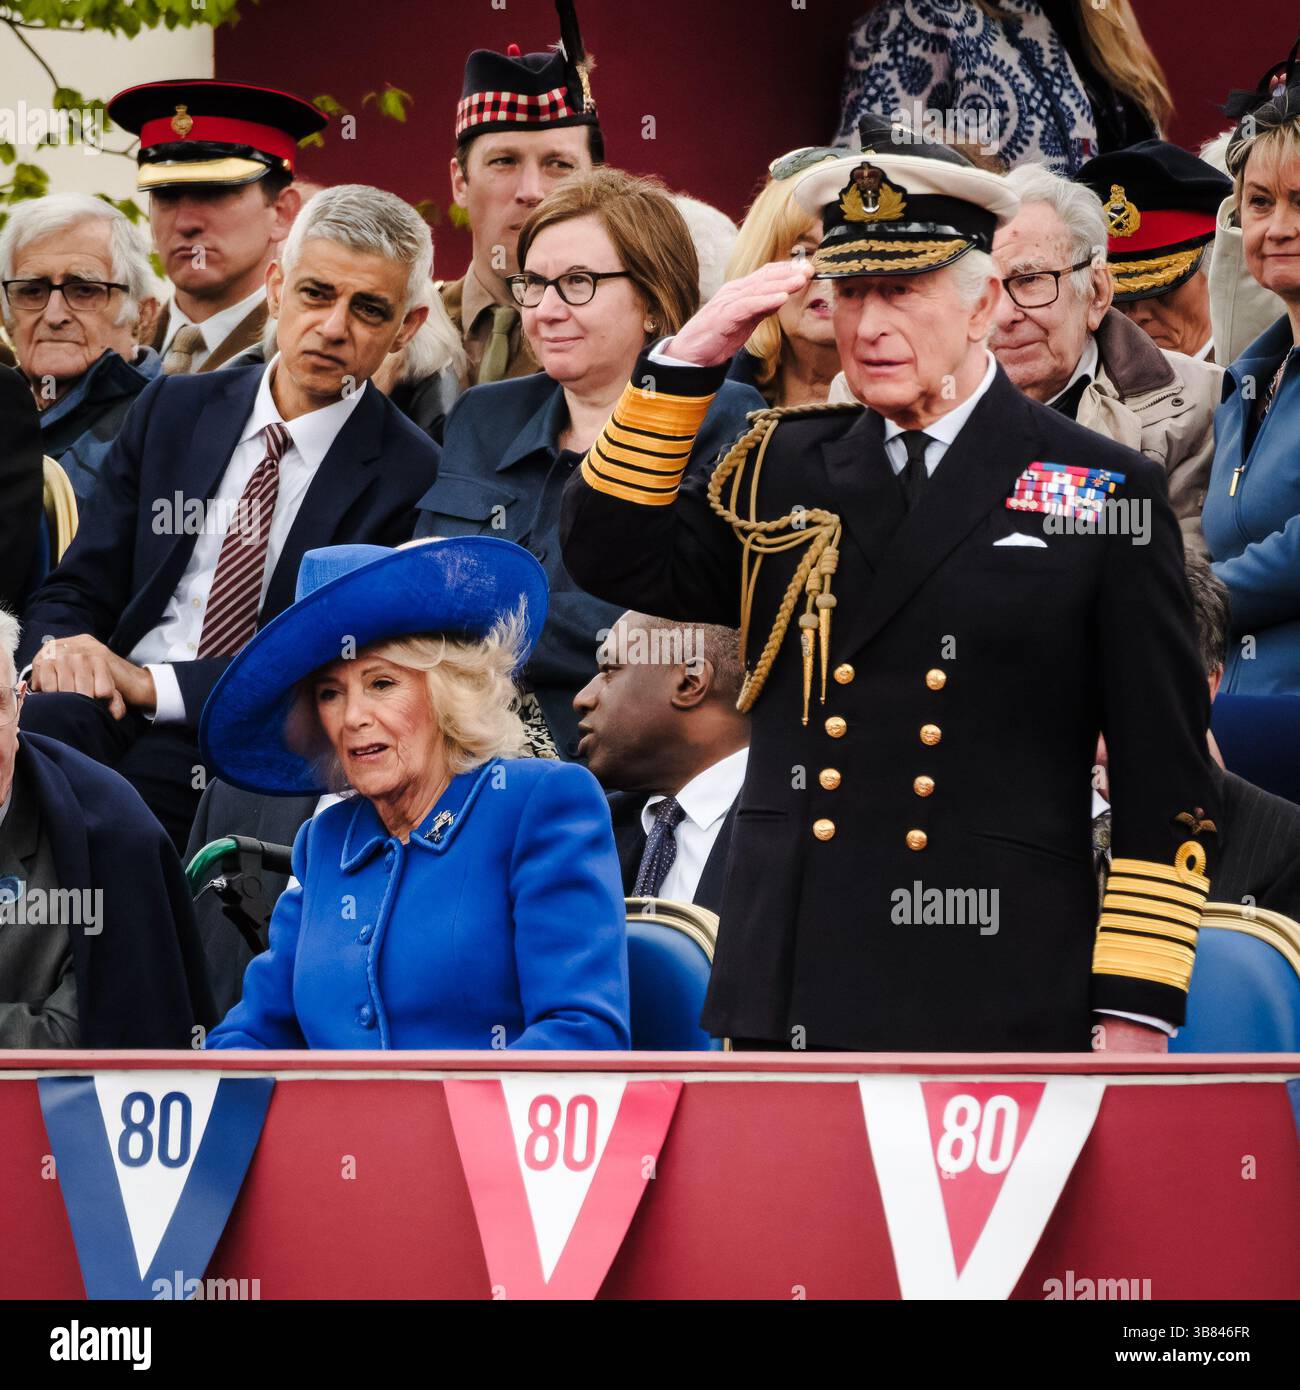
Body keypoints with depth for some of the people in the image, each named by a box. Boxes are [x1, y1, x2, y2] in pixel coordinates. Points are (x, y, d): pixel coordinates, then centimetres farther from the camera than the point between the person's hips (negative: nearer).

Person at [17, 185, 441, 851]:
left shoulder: (411, 478, 1)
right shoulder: (171, 410, 16)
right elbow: (75, 589, 17)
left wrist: (155, 684, -14)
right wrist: (60, 645, -9)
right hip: (105, 715, 4)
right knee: (38, 723, -35)